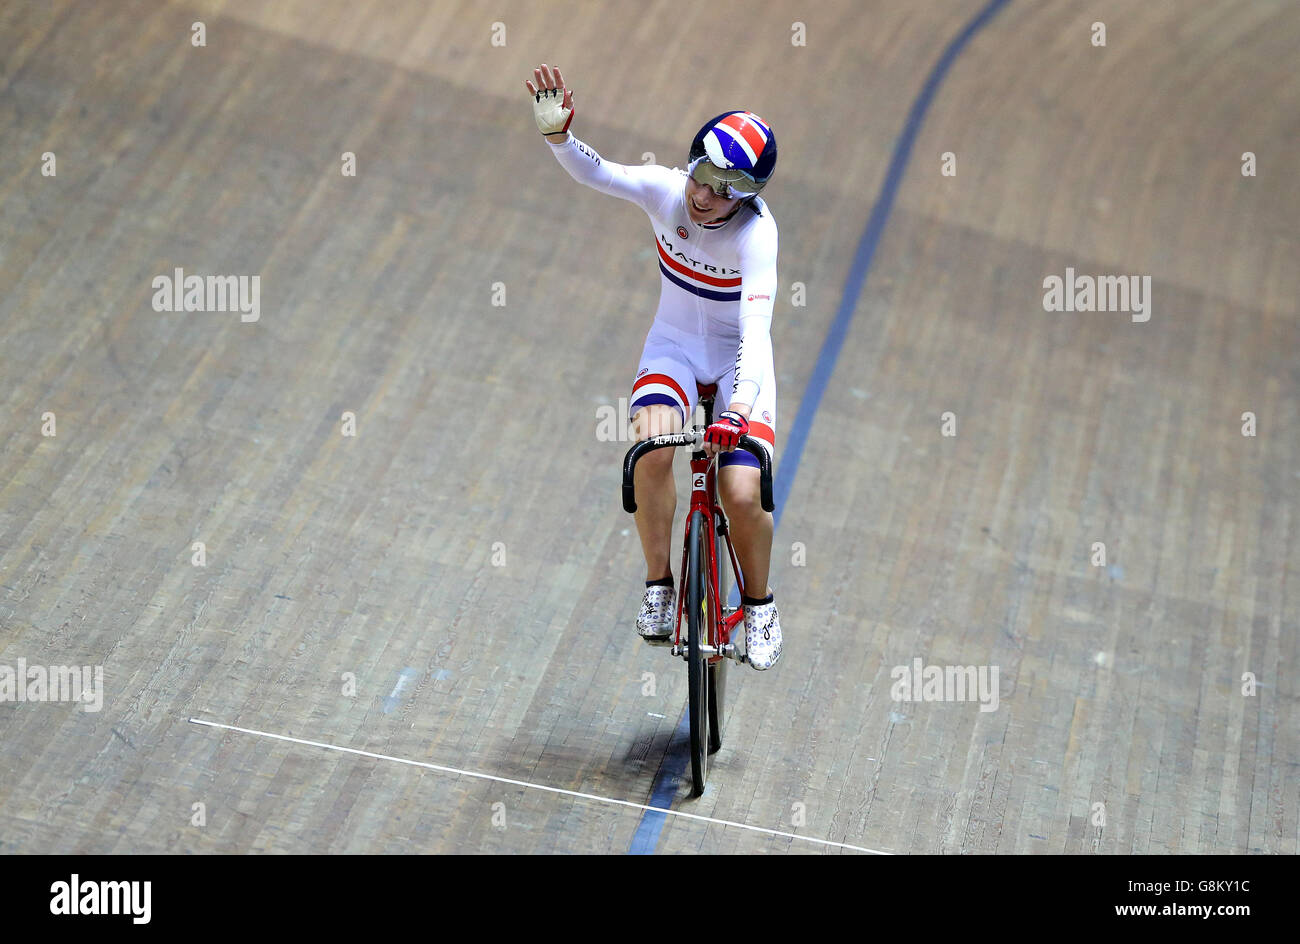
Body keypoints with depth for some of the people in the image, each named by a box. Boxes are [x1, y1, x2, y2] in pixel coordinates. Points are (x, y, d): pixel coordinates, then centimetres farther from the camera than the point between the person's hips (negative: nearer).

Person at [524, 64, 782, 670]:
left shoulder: (755, 232, -27)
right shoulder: (665, 191, -17)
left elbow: (755, 330, -37)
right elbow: (595, 172, -29)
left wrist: (738, 409, -50)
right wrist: (556, 132, -49)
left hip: (737, 356, -2)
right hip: (674, 343, 2)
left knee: (741, 494, -18)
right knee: (652, 448, -28)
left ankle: (759, 605, 11)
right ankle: (658, 587, -8)